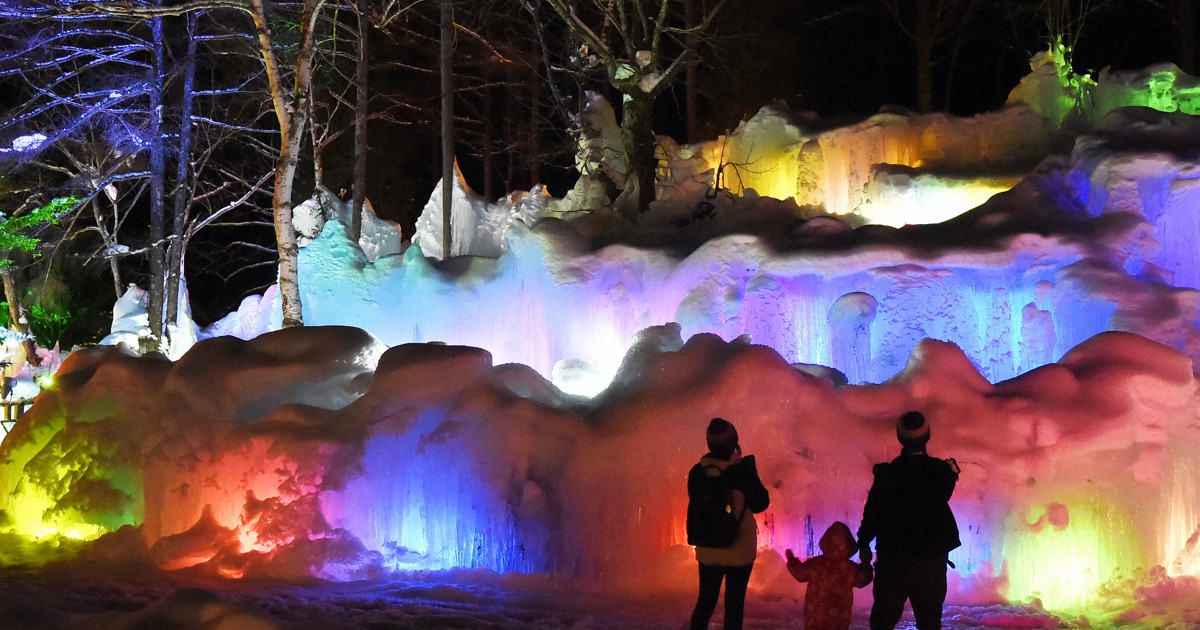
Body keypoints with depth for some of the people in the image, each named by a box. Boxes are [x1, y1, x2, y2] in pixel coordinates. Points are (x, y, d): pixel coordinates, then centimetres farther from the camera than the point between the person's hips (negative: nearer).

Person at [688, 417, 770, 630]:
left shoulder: (697, 472, -9)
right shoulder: (743, 470, -19)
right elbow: (760, 503, -7)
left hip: (708, 551, 3)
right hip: (739, 551, -3)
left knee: (705, 602, 16)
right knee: (734, 605, 9)